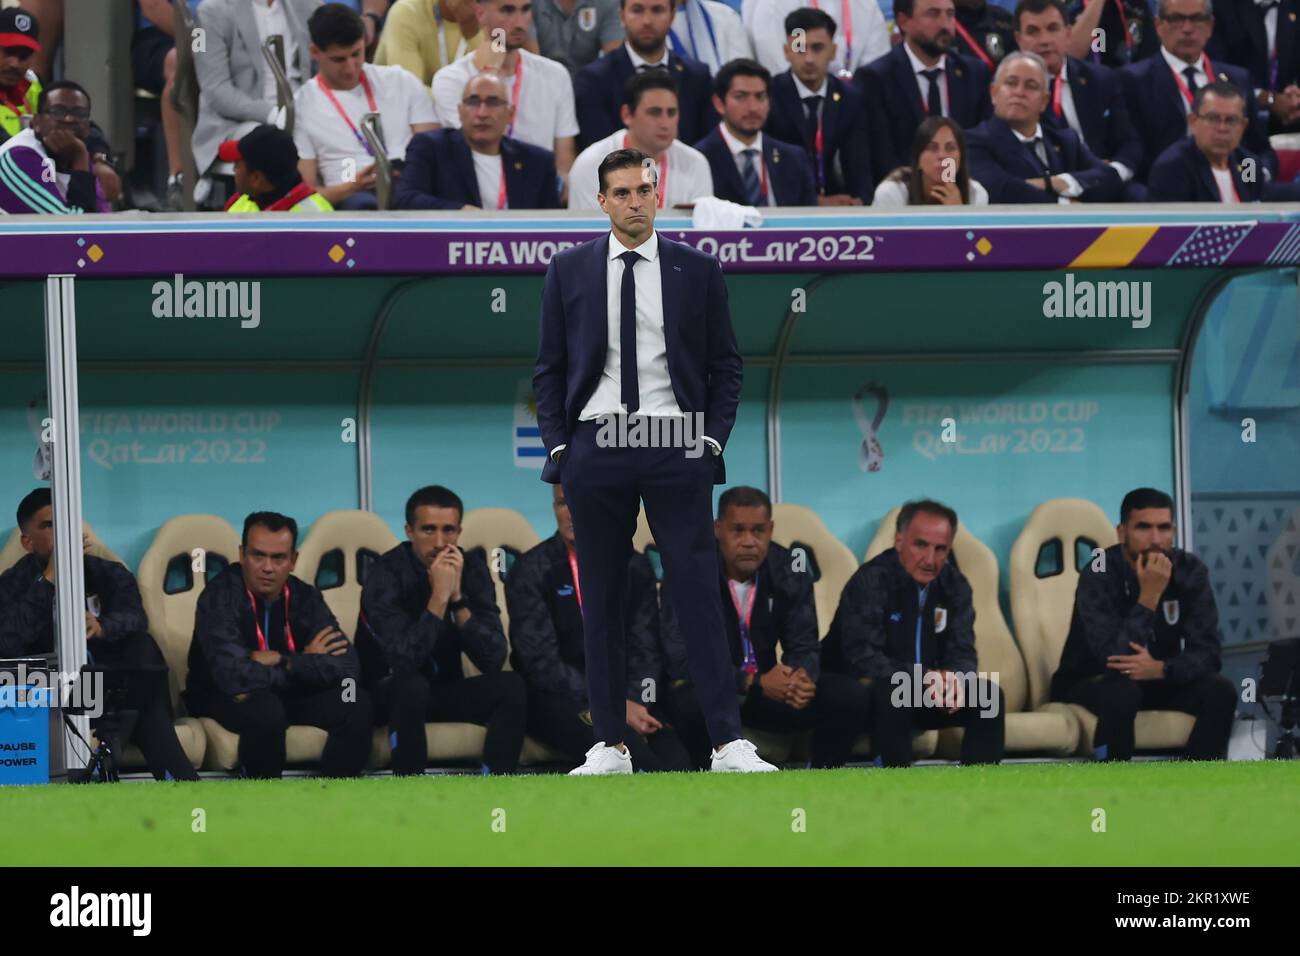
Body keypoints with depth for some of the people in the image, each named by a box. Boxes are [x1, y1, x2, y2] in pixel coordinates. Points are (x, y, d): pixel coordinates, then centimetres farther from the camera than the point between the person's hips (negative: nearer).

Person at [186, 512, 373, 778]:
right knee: (265, 710, -38)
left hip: (288, 695, 5)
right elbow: (234, 677, -33)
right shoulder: (219, 597, -21)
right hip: (222, 700, -5)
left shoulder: (305, 597, -5)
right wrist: (306, 664, -19)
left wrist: (282, 662, -26)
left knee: (356, 704, -19)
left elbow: (346, 666, -15)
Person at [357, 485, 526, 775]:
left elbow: (492, 660, -14)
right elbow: (403, 662, -31)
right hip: (389, 695, -4)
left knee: (511, 685, -22)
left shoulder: (471, 568, -5)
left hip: (446, 690, 4)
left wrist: (458, 598, -23)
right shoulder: (386, 574, -18)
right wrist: (439, 597, -31)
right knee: (412, 686, -37)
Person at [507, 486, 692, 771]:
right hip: (558, 701, -3)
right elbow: (542, 662, -8)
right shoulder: (531, 571, 0)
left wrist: (634, 701, -15)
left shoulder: (635, 568, 12)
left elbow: (644, 651, 8)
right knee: (619, 738, -35)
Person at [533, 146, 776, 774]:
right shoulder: (569, 272, 8)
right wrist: (557, 447, 1)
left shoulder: (698, 271, 6)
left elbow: (726, 365, 9)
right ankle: (610, 744, 7)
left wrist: (712, 439, -2)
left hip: (675, 450, -1)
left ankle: (728, 743, -9)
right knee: (601, 602, 3)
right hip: (595, 450, 1)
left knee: (698, 593, -7)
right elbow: (550, 369, 10)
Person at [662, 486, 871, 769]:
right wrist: (756, 683, -35)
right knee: (695, 706, -41)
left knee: (851, 697, -15)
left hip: (768, 688, 5)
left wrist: (802, 677, -29)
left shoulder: (789, 571, -4)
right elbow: (683, 659, -24)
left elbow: (804, 646, -2)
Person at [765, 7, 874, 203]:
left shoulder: (850, 99, 6)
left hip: (838, 206, 4)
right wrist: (817, 202, -21)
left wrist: (860, 201, -20)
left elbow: (858, 167, 1)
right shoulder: (768, 97, -7)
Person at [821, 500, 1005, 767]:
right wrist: (925, 678, -38)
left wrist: (955, 680, -28)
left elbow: (962, 654, -3)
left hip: (923, 694, 6)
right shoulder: (871, 581, -20)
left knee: (988, 695, -12)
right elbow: (863, 660, -28)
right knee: (891, 693, -38)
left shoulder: (954, 585, -1)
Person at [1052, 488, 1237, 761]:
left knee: (1220, 691, -21)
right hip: (1089, 683, -5)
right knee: (1122, 692, -38)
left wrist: (1161, 669, -35)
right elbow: (1114, 660, -32)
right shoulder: (1099, 575, -22)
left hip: (1157, 681, 5)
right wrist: (1149, 596, -36)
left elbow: (1206, 654, -15)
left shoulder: (1190, 571, -9)